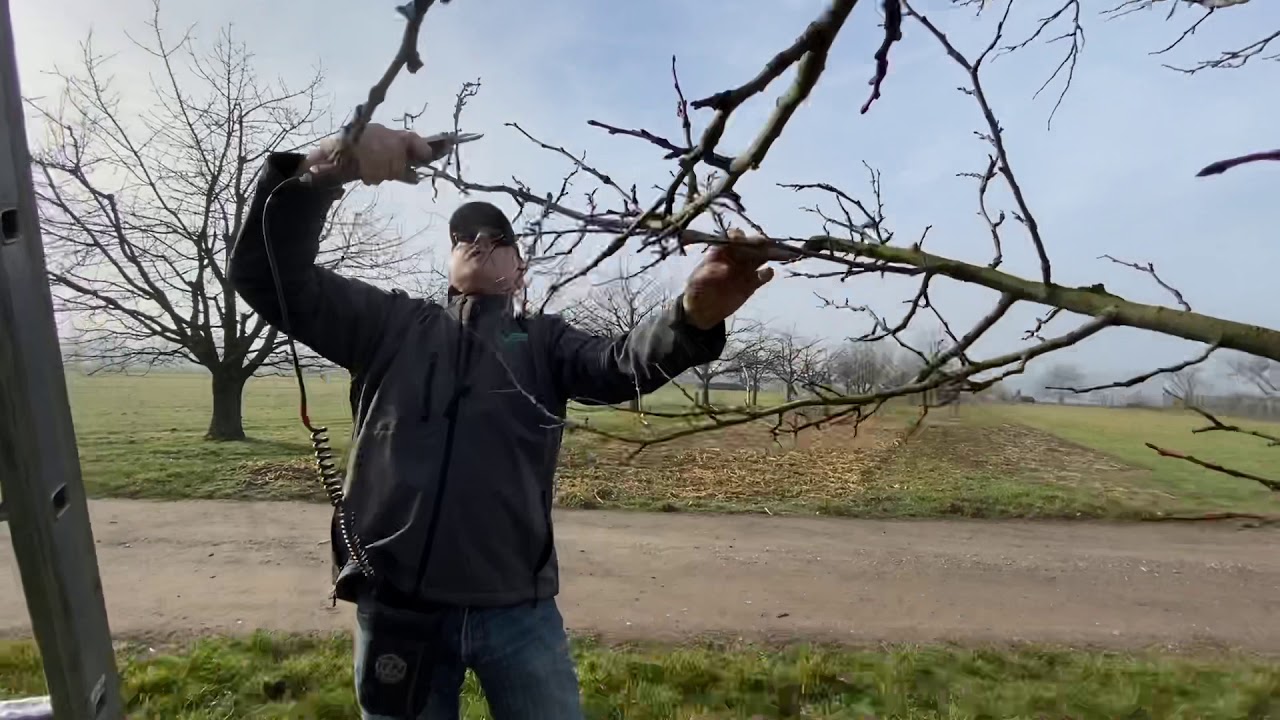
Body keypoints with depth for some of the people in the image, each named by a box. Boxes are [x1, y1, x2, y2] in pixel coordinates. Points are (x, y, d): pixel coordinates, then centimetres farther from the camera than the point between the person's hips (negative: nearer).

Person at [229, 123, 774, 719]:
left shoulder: (543, 342, 6)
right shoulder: (390, 325, 7)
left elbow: (623, 364, -12)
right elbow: (268, 276, -2)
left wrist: (695, 312, -35)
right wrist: (319, 173, -21)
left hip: (517, 609, 0)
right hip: (396, 608, 1)